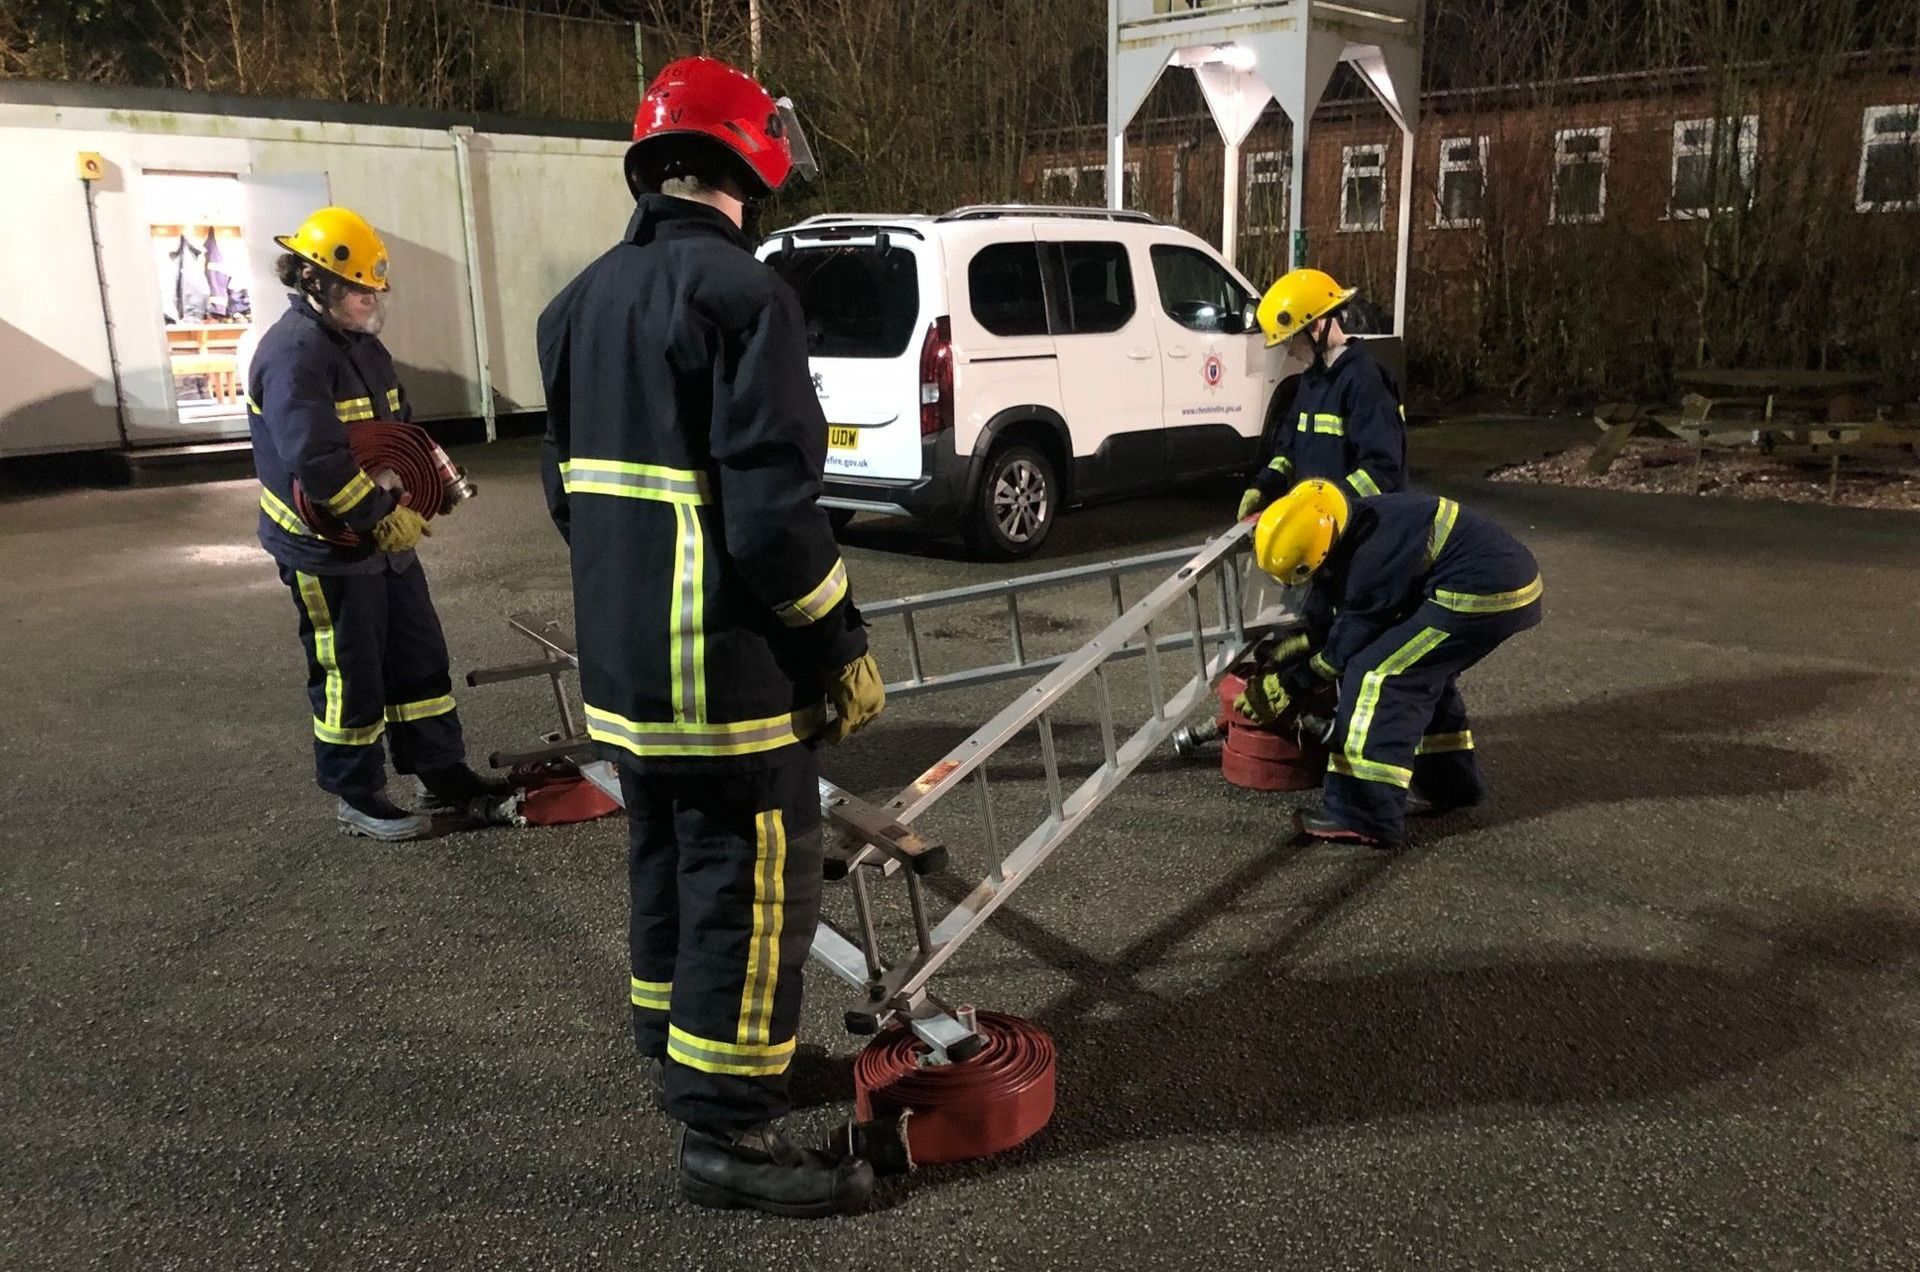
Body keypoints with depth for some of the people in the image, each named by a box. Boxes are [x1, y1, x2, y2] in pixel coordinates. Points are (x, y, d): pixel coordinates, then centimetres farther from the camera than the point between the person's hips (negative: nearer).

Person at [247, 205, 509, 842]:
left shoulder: (363, 345, 12)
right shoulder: (293, 352, -20)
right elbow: (314, 459, -29)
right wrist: (384, 519, -23)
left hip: (386, 539, 9)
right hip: (326, 550, -9)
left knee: (419, 657, 14)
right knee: (349, 676, 3)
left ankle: (444, 775, 25)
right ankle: (356, 797, 19)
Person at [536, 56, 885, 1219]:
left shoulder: (583, 302, 13)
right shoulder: (739, 292, -16)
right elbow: (773, 508, -22)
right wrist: (843, 646, -12)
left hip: (623, 657, 9)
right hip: (726, 664, -9)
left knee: (670, 853, 22)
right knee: (753, 883, 1)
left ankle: (678, 1051, 38)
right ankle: (727, 1128, 10)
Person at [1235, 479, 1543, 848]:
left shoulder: (1372, 562, -22)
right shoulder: (1357, 527, 5)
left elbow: (1344, 651, -8)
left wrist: (1286, 686, 1)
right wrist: (1288, 650, 17)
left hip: (1482, 595, -10)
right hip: (1508, 573, 10)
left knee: (1378, 674, -9)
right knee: (1421, 670, 23)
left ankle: (1365, 815, -9)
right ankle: (1449, 781, 37)